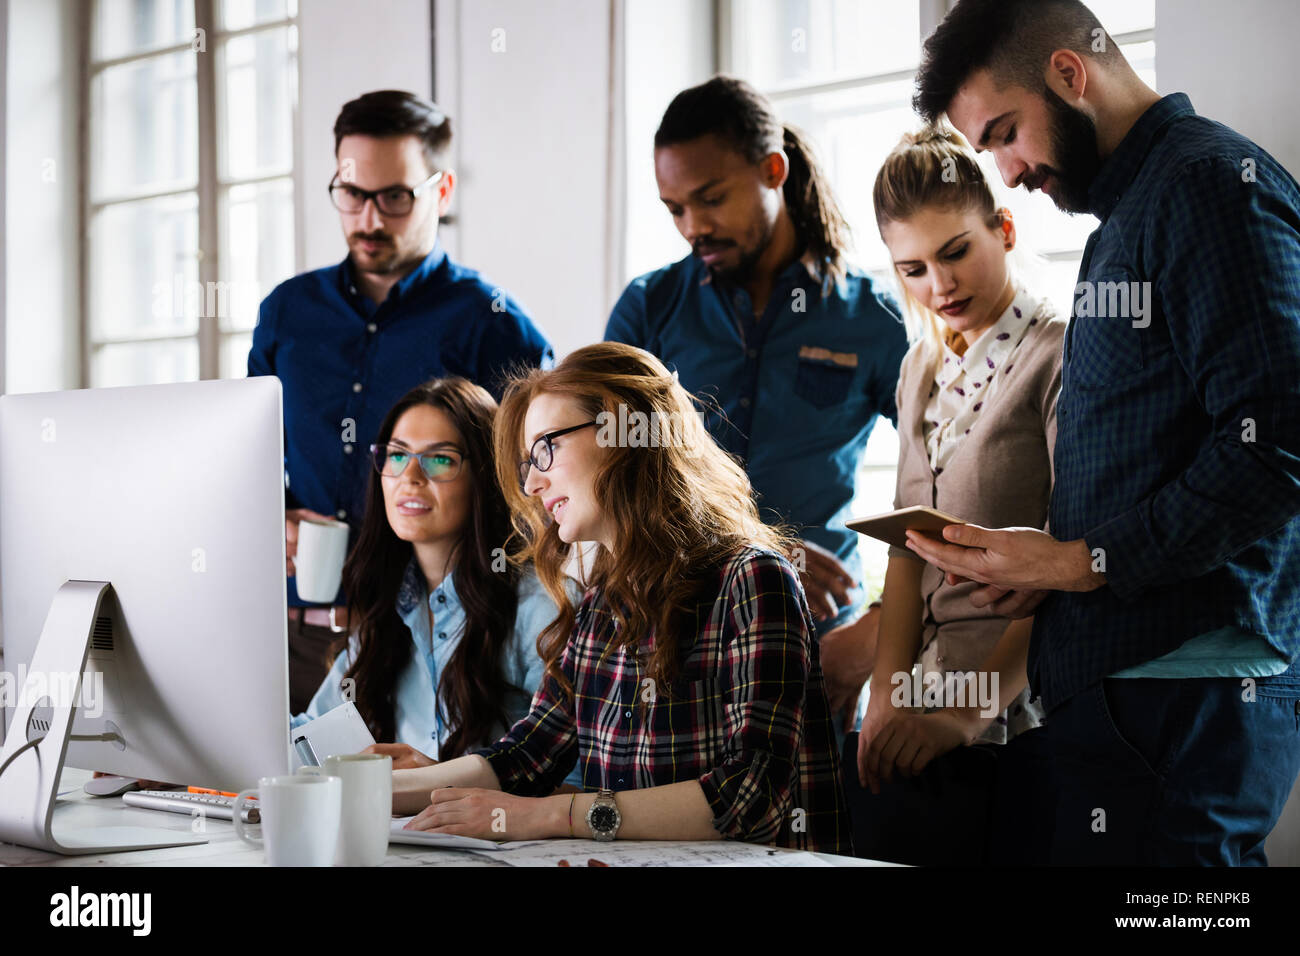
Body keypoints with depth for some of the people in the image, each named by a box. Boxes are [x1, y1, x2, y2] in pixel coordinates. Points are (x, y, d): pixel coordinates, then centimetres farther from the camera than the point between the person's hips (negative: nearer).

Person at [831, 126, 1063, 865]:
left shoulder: (1059, 356, -5)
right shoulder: (924, 369, 17)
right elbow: (908, 548, 13)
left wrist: (970, 709, -19)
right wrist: (887, 697, 0)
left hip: (1021, 722, -6)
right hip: (924, 725, 6)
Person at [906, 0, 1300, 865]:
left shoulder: (1215, 180, -8)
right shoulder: (1123, 216, 23)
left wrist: (1082, 564, -13)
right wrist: (1046, 568, 9)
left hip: (1187, 688, -9)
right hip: (1112, 681, 9)